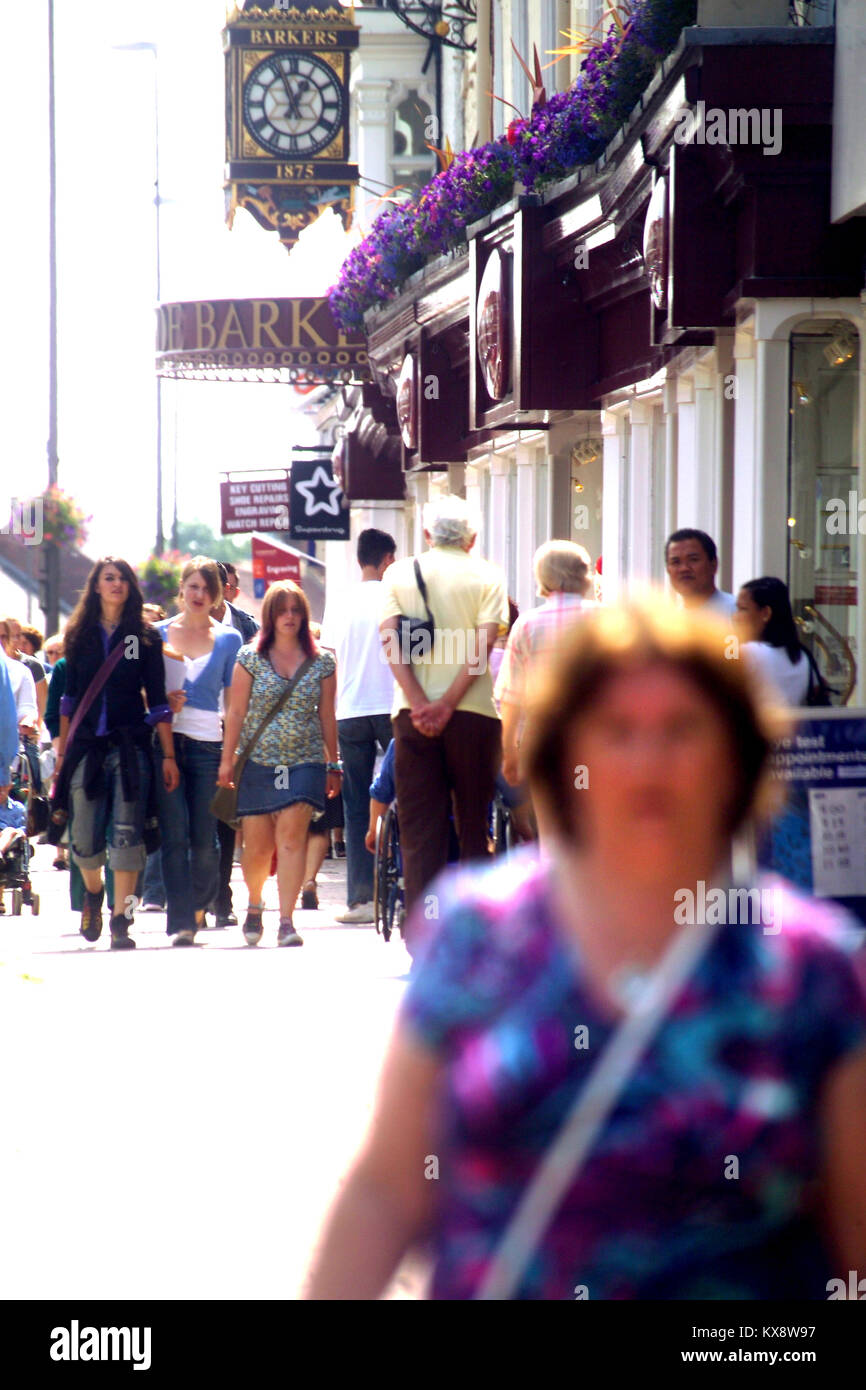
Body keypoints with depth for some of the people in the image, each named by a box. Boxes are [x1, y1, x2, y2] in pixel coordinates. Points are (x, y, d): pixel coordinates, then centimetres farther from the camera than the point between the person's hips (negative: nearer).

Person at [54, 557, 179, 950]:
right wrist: (62, 751, 9)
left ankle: (120, 920, -3)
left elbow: (158, 702, 4)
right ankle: (93, 892, 31)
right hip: (86, 746, 1)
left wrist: (169, 756, 0)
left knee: (126, 836, -7)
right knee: (85, 840, 0)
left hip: (130, 746, -1)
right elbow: (70, 697, 13)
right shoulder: (79, 635, 9)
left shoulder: (145, 637, 4)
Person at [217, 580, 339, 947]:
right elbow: (236, 713, 3)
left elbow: (327, 716, 10)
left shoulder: (321, 663, 6)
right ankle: (254, 905, 30)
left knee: (291, 835, -15)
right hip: (258, 762, 0)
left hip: (305, 762, 0)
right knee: (258, 846, 2)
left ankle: (286, 921, -16)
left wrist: (333, 765, 11)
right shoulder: (250, 658, 3)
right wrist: (227, 760, 0)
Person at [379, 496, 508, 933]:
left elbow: (389, 638, -3)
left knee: (419, 831, 2)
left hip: (413, 714, 1)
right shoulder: (487, 576, 4)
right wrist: (447, 704, -12)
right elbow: (483, 644, -8)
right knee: (474, 827, 8)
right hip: (472, 714, -1)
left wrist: (420, 704, -10)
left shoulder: (400, 573, 9)